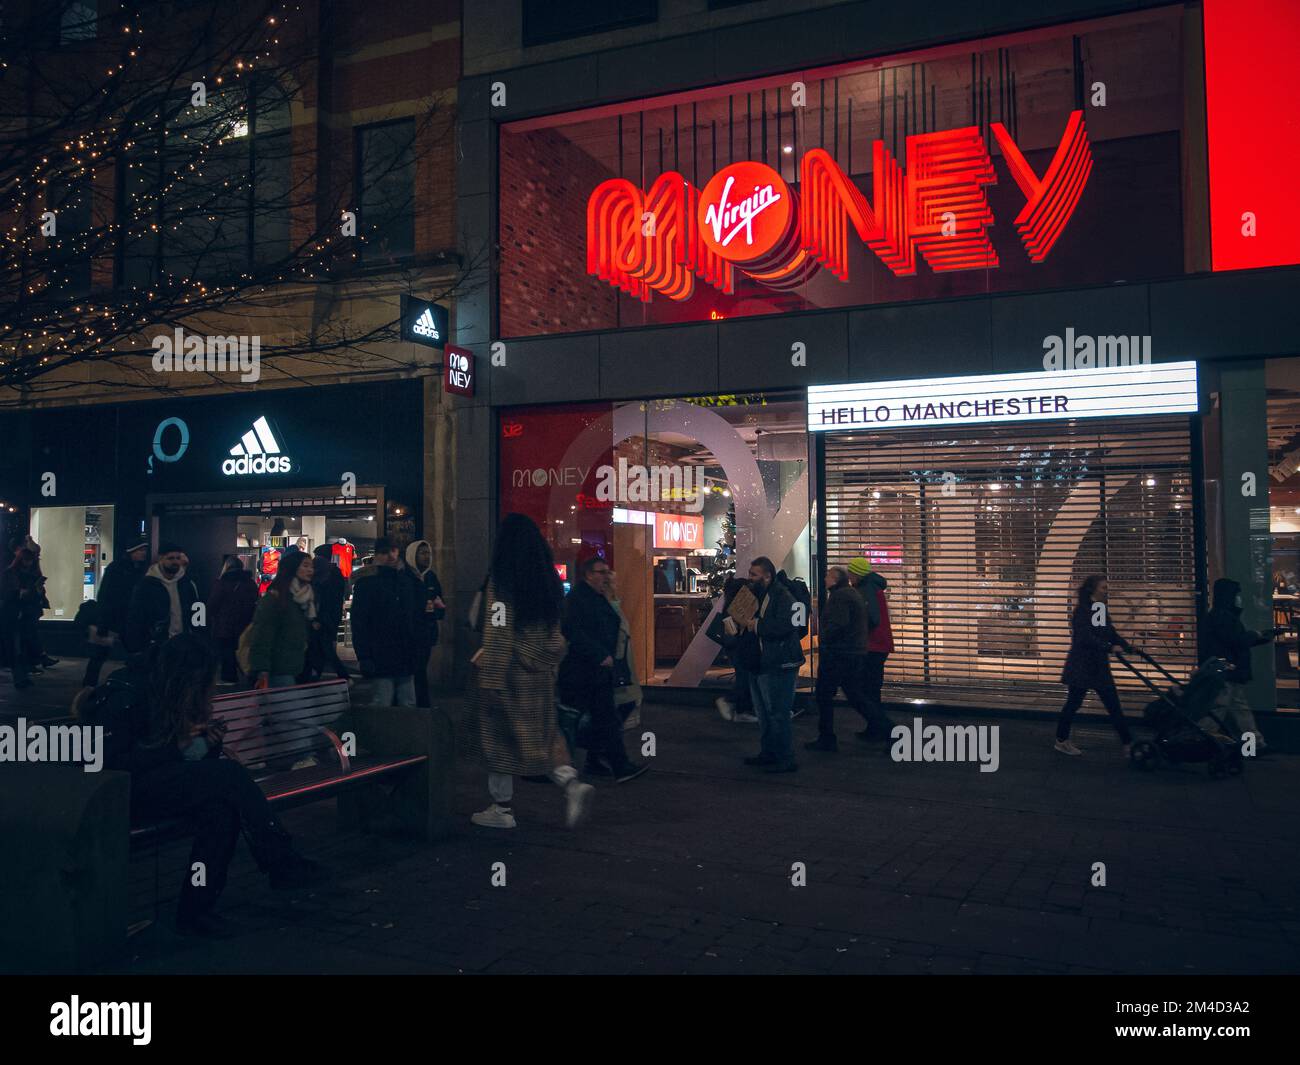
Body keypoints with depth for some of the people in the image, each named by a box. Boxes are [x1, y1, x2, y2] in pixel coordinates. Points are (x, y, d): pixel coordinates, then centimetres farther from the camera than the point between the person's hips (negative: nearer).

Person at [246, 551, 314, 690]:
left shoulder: (306, 597, 14)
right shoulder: (274, 598, -10)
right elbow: (261, 636, -17)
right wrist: (262, 670, -25)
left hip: (296, 670, 8)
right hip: (279, 671, -8)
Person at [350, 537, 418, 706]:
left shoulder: (404, 580, 14)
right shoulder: (367, 582, -5)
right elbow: (358, 622, -10)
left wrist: (414, 651, 15)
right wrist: (364, 657, -17)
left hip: (405, 659, 6)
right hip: (381, 659, -6)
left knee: (408, 707, 10)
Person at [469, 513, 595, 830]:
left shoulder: (500, 580, -12)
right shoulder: (549, 579, 5)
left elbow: (497, 634, -14)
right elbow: (554, 634, 9)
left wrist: (488, 680, -11)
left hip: (506, 671, -5)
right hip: (540, 673, 6)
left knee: (498, 738, 8)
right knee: (541, 735, 13)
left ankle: (502, 809, 16)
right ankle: (571, 783, -7)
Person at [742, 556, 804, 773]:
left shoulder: (782, 596, -16)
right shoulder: (755, 594, 13)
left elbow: (786, 626, -30)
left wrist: (758, 626, -21)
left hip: (778, 667, -10)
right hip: (758, 665, 10)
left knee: (777, 714, -6)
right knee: (763, 714, 19)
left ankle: (786, 760, 2)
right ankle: (767, 753, 30)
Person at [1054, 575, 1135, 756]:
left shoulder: (1102, 609, 9)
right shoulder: (1082, 610, -14)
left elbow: (1110, 633, 11)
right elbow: (1085, 637, -24)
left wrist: (1127, 646, -4)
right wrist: (1110, 647, -31)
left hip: (1099, 666, 7)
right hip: (1081, 665, -7)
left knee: (1113, 706, 5)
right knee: (1073, 703, 3)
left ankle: (1128, 744, 8)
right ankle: (1061, 741, 17)